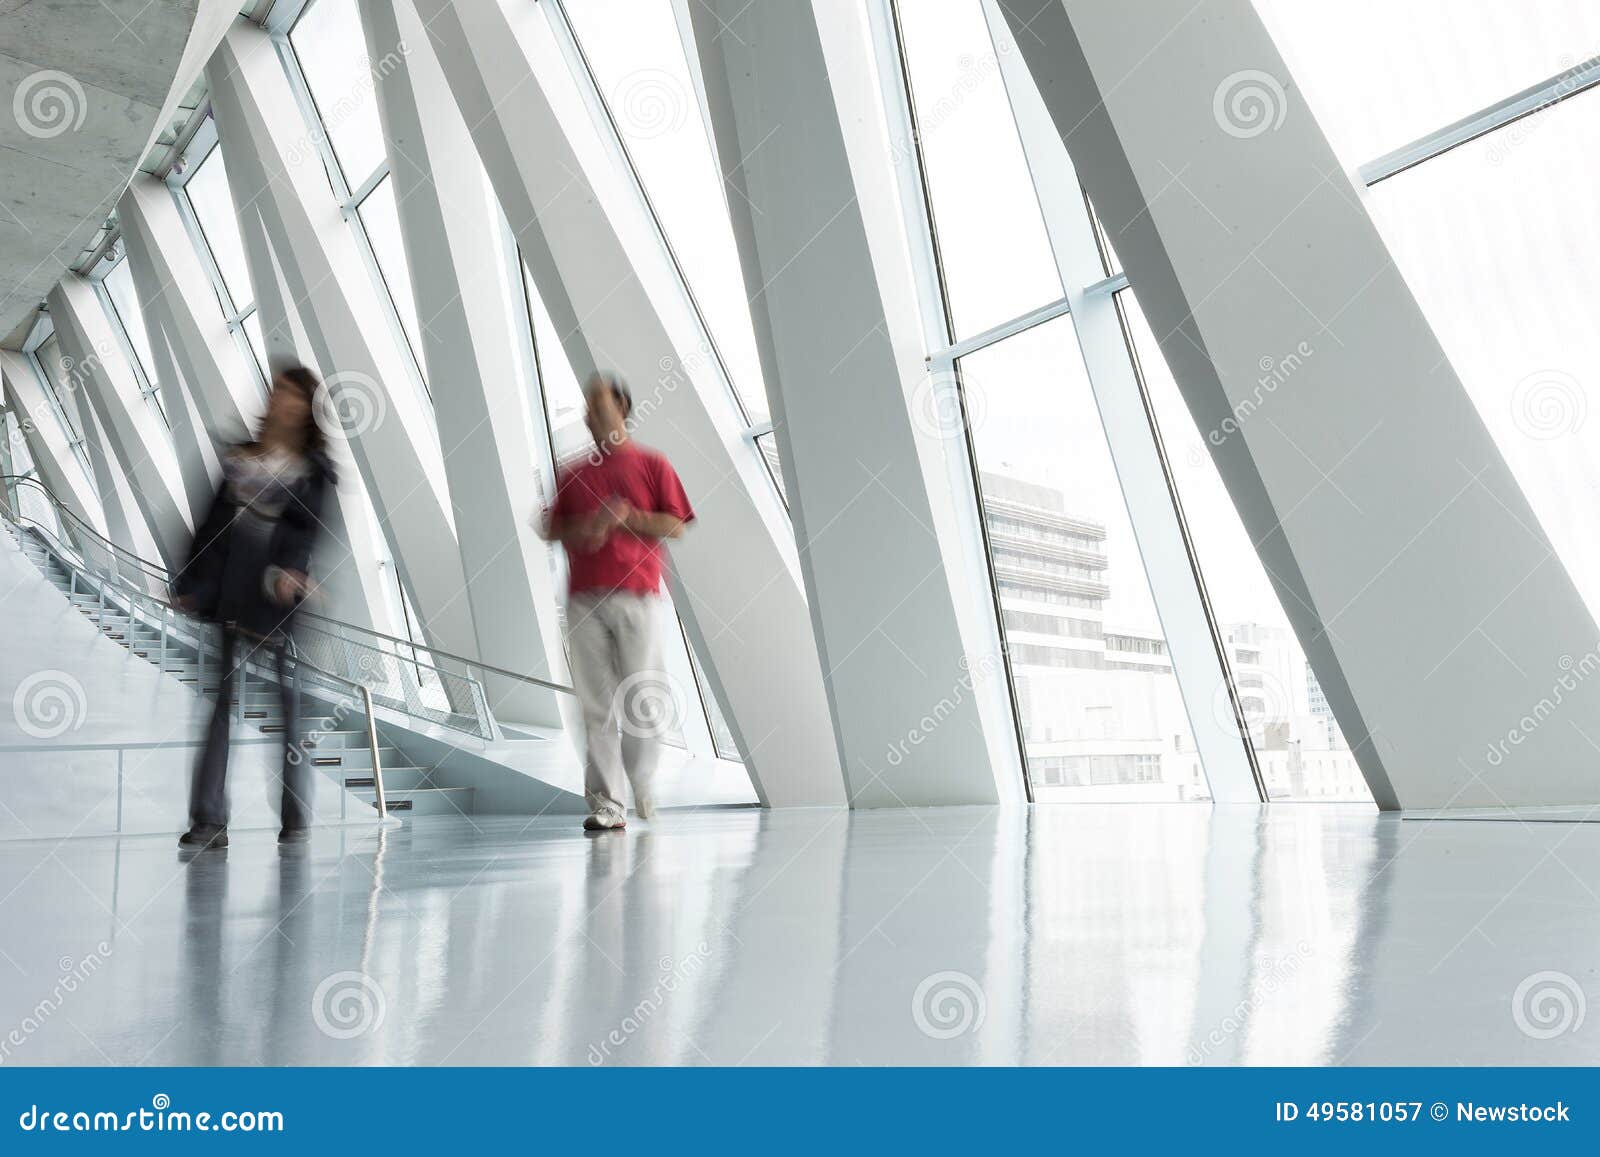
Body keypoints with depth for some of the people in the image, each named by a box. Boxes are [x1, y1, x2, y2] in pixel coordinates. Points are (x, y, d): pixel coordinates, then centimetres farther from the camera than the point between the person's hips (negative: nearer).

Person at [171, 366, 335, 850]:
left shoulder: (313, 469, 7)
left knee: (287, 702, -3)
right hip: (232, 595, 4)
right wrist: (188, 583, 12)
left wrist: (288, 573, -22)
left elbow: (306, 530, -4)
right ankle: (209, 821, 5)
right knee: (219, 697, 1)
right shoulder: (239, 455, 18)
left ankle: (297, 820, 5)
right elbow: (214, 522, 17)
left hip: (277, 597, -4)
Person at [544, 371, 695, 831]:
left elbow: (675, 525, 2)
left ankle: (642, 782, 23)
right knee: (596, 704, -1)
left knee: (642, 697, -2)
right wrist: (581, 530, -6)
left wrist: (627, 518, -11)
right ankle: (606, 804, 3)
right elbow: (551, 529, 15)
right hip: (584, 601, 3)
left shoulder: (652, 464, 8)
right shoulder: (574, 473, 18)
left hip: (637, 598, -2)